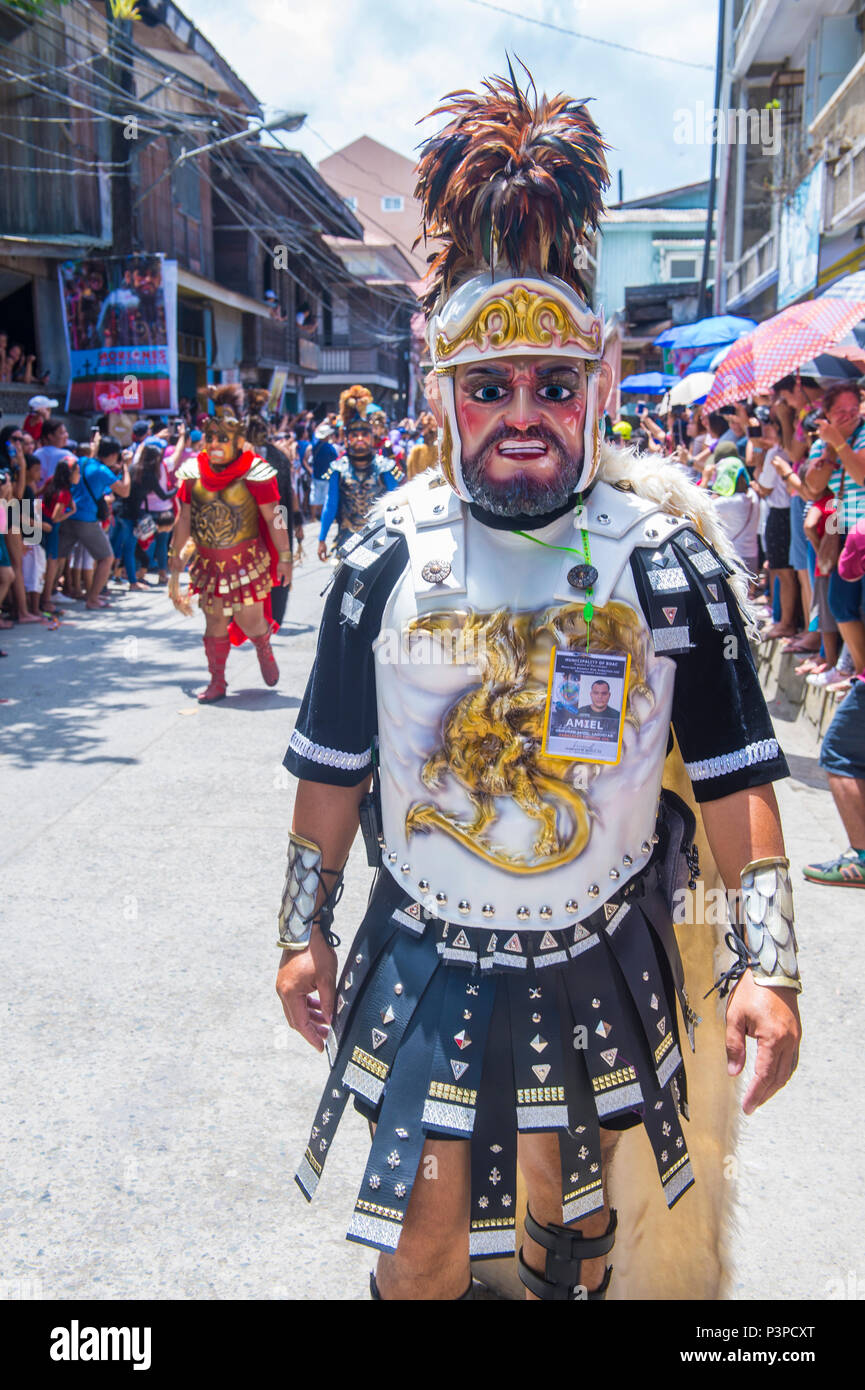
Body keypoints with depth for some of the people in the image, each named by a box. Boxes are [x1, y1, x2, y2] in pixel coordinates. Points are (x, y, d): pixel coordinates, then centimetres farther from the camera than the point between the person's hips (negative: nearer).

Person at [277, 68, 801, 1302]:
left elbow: (734, 780, -8)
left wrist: (768, 965, -14)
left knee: (572, 1213, 22)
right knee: (426, 1246, 6)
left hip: (600, 968, 0)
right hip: (426, 962, 0)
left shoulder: (668, 560, -10)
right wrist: (304, 931, 5)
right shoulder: (387, 560, -7)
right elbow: (334, 771, 2)